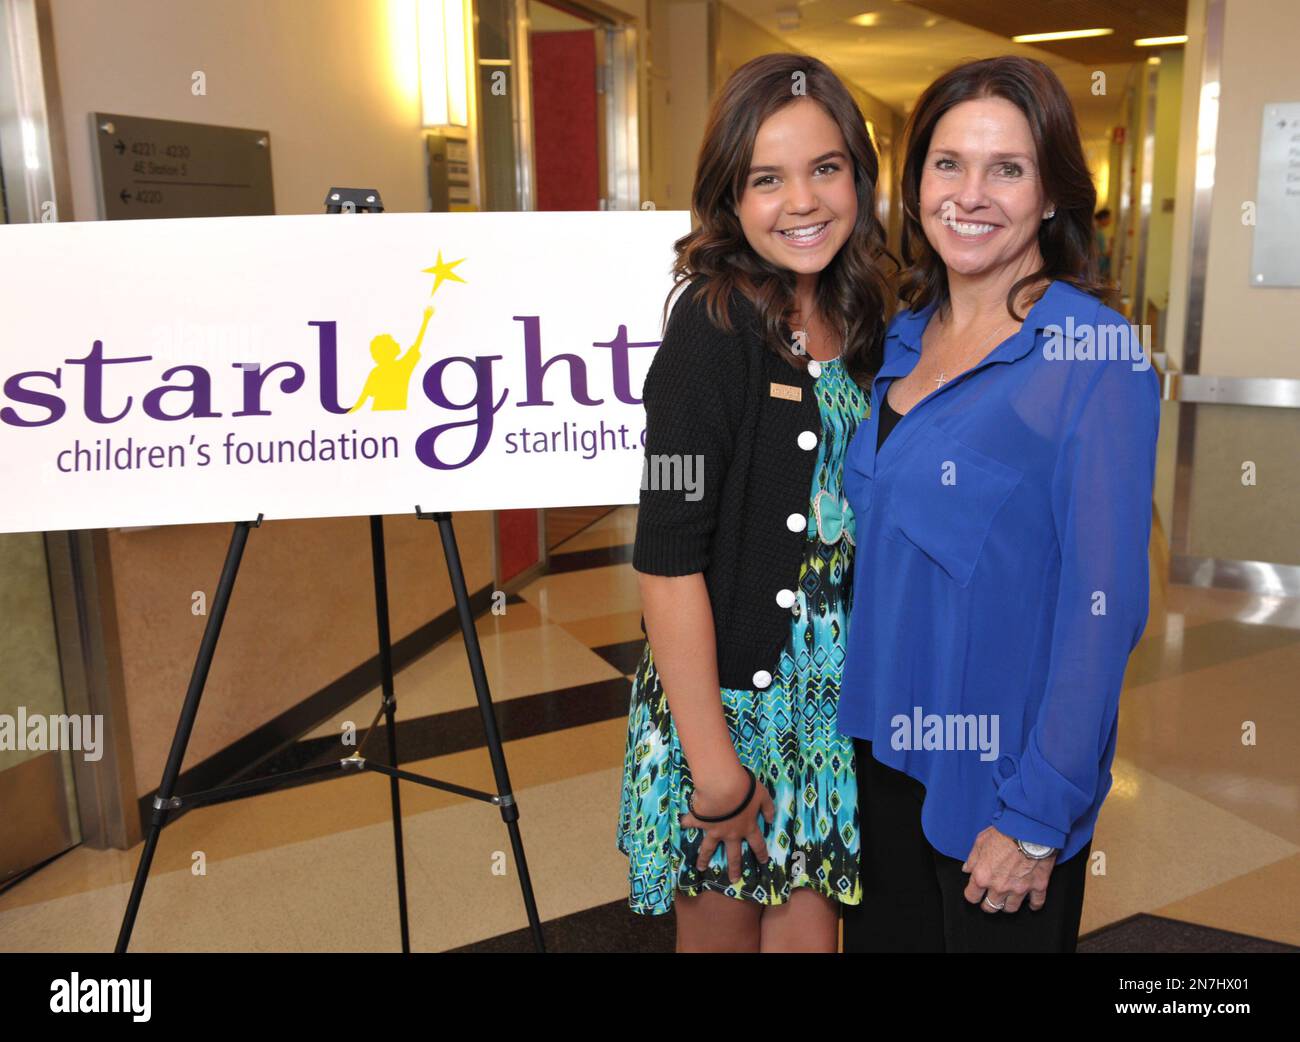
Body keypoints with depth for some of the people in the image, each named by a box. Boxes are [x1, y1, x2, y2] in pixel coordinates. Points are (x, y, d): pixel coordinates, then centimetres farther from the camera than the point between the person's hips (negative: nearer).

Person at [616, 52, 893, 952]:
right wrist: (716, 768, -17)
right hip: (728, 705, -5)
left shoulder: (863, 326, 4)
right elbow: (667, 563, -19)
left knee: (810, 926, 17)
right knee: (723, 930, 15)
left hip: (834, 709, 6)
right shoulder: (713, 331, -17)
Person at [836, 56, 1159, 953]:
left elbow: (1101, 605, -17)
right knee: (883, 934, 22)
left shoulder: (1094, 355, -16)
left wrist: (1039, 818, -15)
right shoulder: (904, 338, 3)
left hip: (999, 776, -6)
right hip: (882, 747, 6)